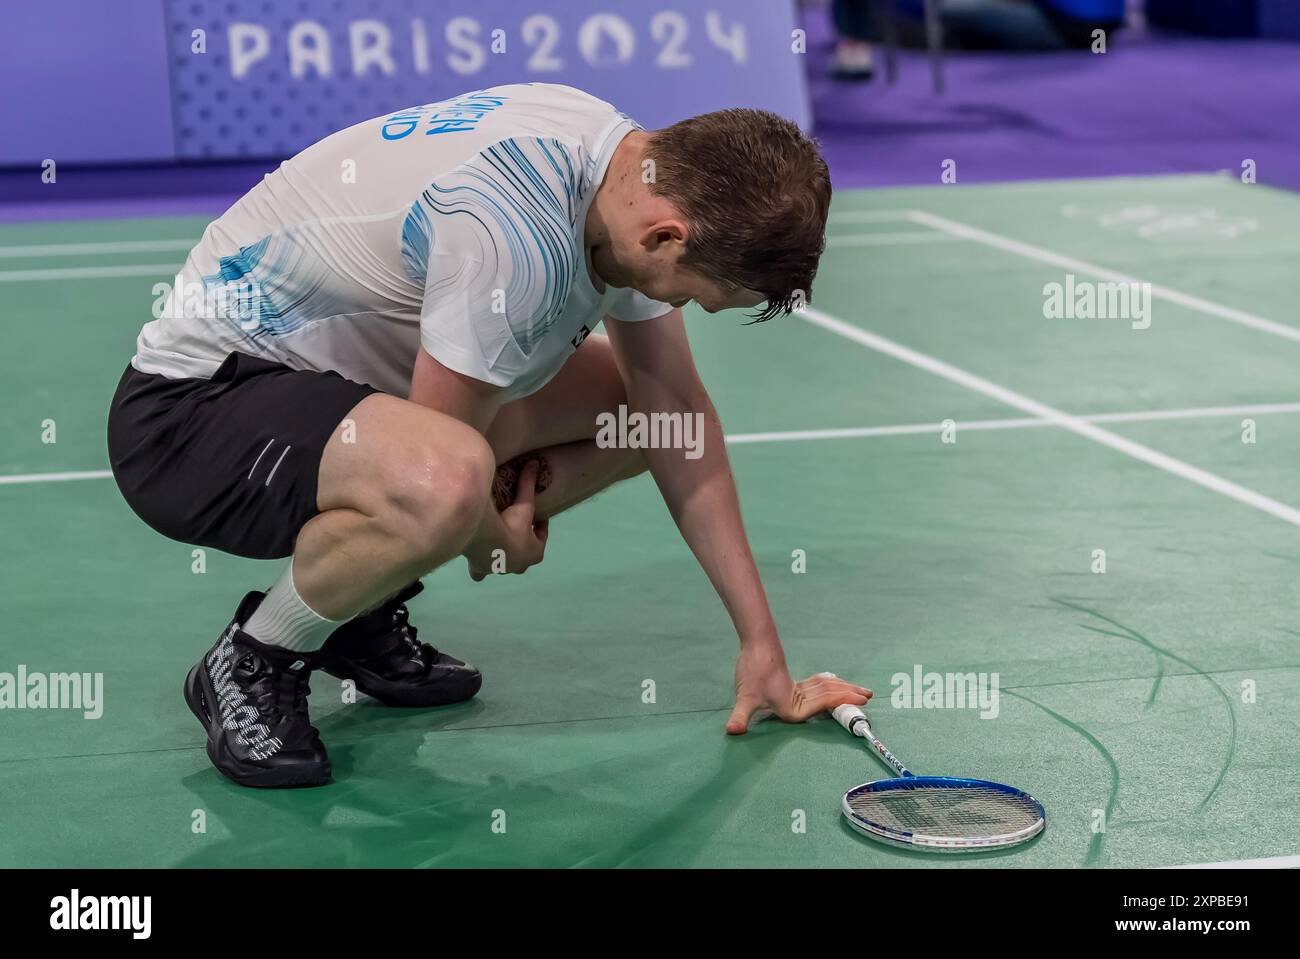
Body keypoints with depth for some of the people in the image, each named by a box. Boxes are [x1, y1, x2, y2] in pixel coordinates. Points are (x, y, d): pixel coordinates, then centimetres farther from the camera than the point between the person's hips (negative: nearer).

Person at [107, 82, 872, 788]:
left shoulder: (642, 177, -6)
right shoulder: (517, 238, -34)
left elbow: (678, 408, 2)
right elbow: (435, 471, -24)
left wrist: (760, 640, 3)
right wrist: (493, 539, -1)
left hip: (346, 370, 9)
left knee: (637, 401, 6)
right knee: (447, 483, -39)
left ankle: (363, 606, 15)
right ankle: (251, 663, -8)